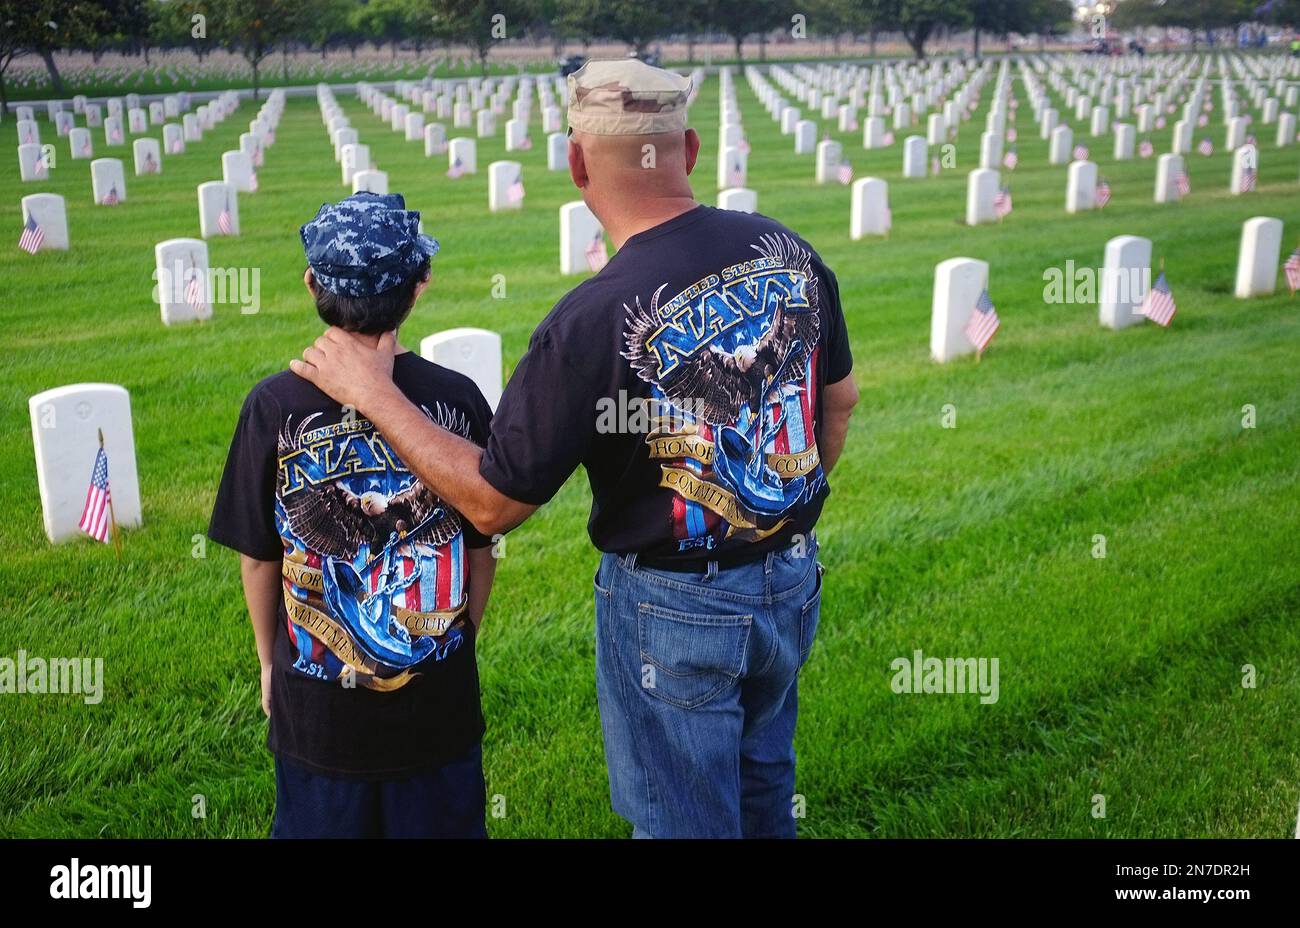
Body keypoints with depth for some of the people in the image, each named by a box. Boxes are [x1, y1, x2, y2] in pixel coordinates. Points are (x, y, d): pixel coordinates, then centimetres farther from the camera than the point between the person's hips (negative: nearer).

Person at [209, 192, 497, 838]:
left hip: (318, 708, 0)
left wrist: (270, 662, 12)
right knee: (443, 822, 20)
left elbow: (258, 560, -4)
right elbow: (482, 550, -1)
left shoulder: (275, 405, -14)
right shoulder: (458, 398, -11)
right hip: (441, 699, 1)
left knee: (321, 822, 20)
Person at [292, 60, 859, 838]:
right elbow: (840, 401, 7)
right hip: (795, 582, 6)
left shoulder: (591, 321, -26)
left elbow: (492, 504, -18)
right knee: (764, 800, 28)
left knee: (684, 822, 18)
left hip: (677, 605, -5)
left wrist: (371, 392, -9)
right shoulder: (789, 251, -8)